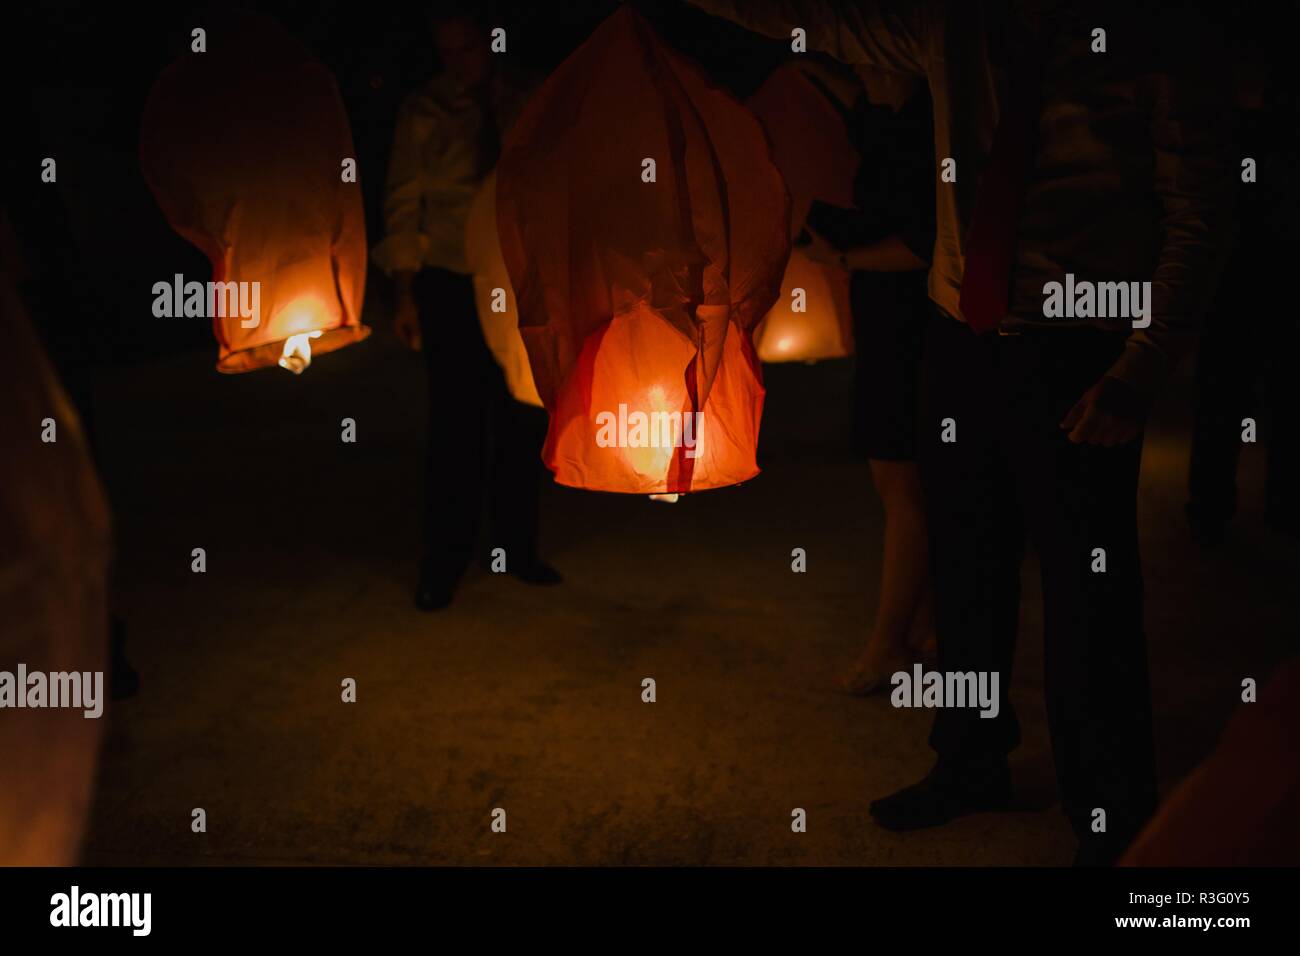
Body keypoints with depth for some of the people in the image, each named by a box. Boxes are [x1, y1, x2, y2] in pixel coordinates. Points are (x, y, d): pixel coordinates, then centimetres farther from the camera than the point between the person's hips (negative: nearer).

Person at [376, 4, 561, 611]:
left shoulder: (522, 105, 7)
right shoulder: (424, 112, 1)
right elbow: (403, 203, 0)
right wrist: (405, 294, -6)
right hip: (451, 286, -3)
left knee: (522, 421, 8)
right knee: (457, 426, -4)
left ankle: (515, 548, 22)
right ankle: (442, 565, 7)